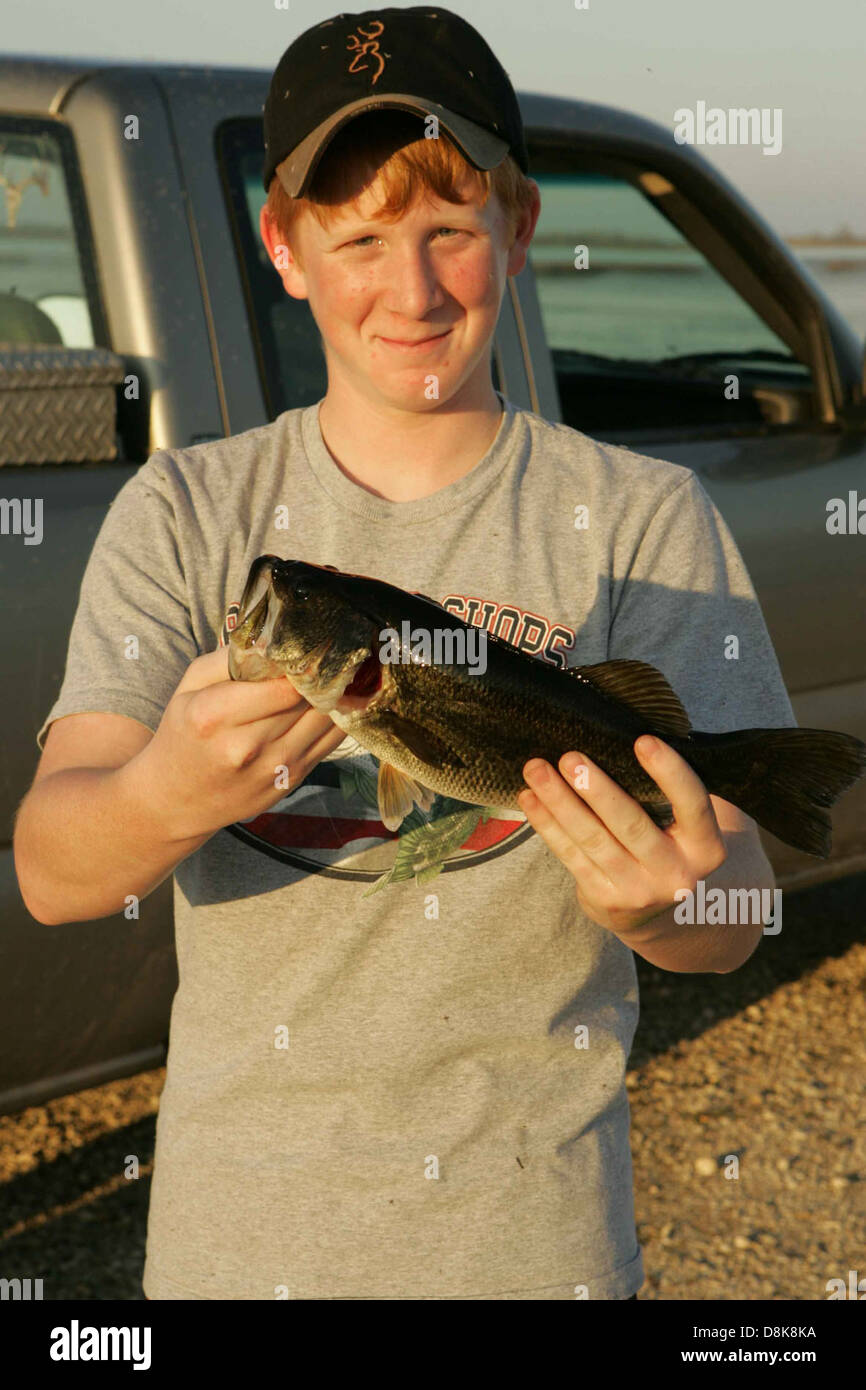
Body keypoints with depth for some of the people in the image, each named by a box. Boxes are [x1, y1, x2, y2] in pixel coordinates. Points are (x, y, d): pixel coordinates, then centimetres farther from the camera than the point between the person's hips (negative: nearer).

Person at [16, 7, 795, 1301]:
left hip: (530, 1229, -1)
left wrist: (657, 900, -33)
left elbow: (735, 924, -10)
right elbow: (51, 872, -12)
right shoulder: (186, 514, -2)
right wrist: (168, 792, -34)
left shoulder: (641, 517, -5)